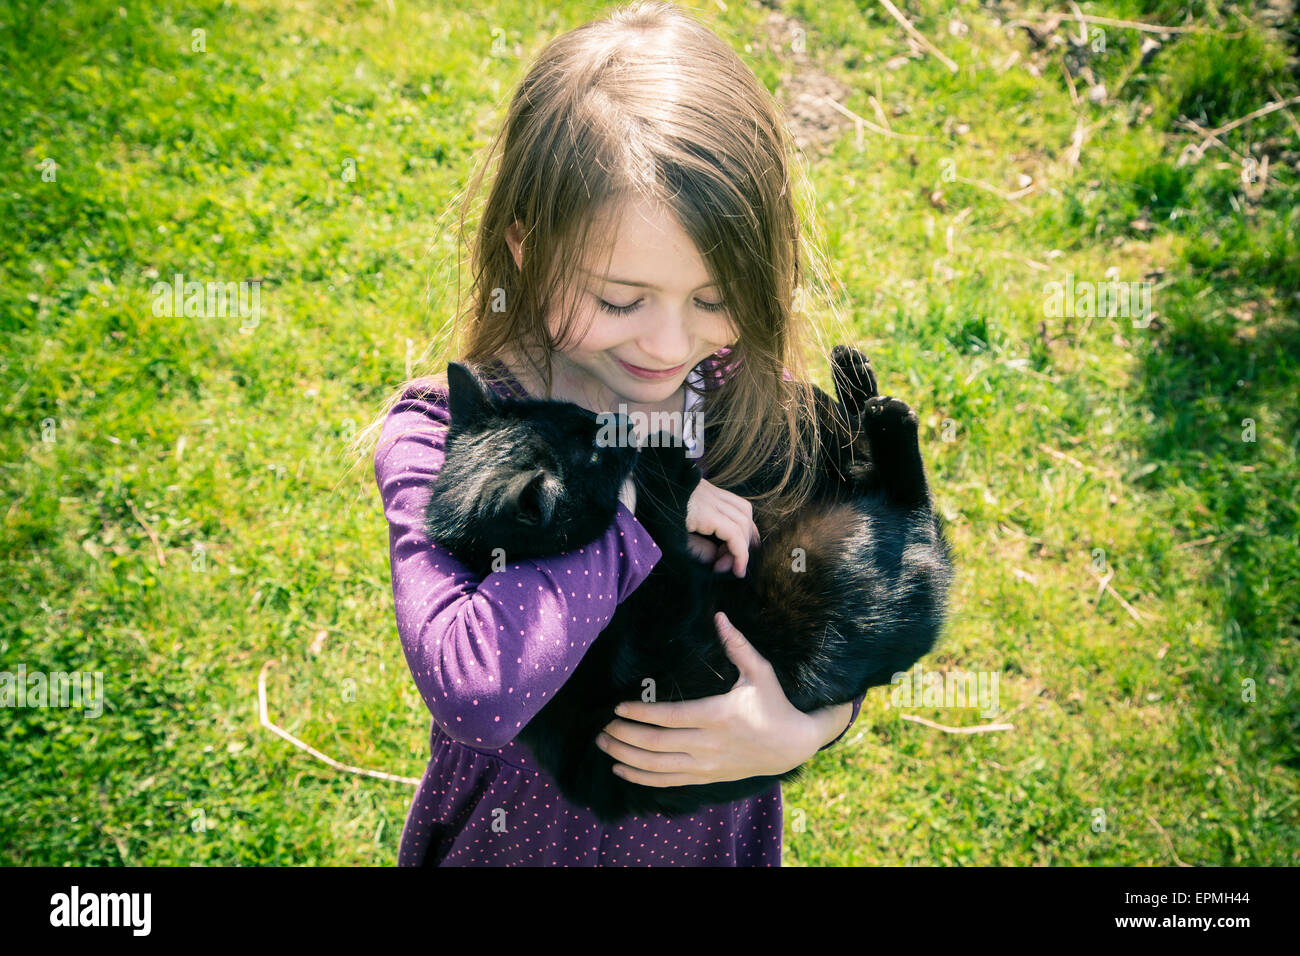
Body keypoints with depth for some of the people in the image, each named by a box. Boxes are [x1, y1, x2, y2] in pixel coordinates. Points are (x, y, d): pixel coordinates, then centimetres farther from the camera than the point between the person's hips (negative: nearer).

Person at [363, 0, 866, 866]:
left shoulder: (767, 411, -17)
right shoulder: (442, 438, -26)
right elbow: (474, 689, -41)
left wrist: (802, 730, -25)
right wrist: (634, 511, -35)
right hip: (516, 830, -2)